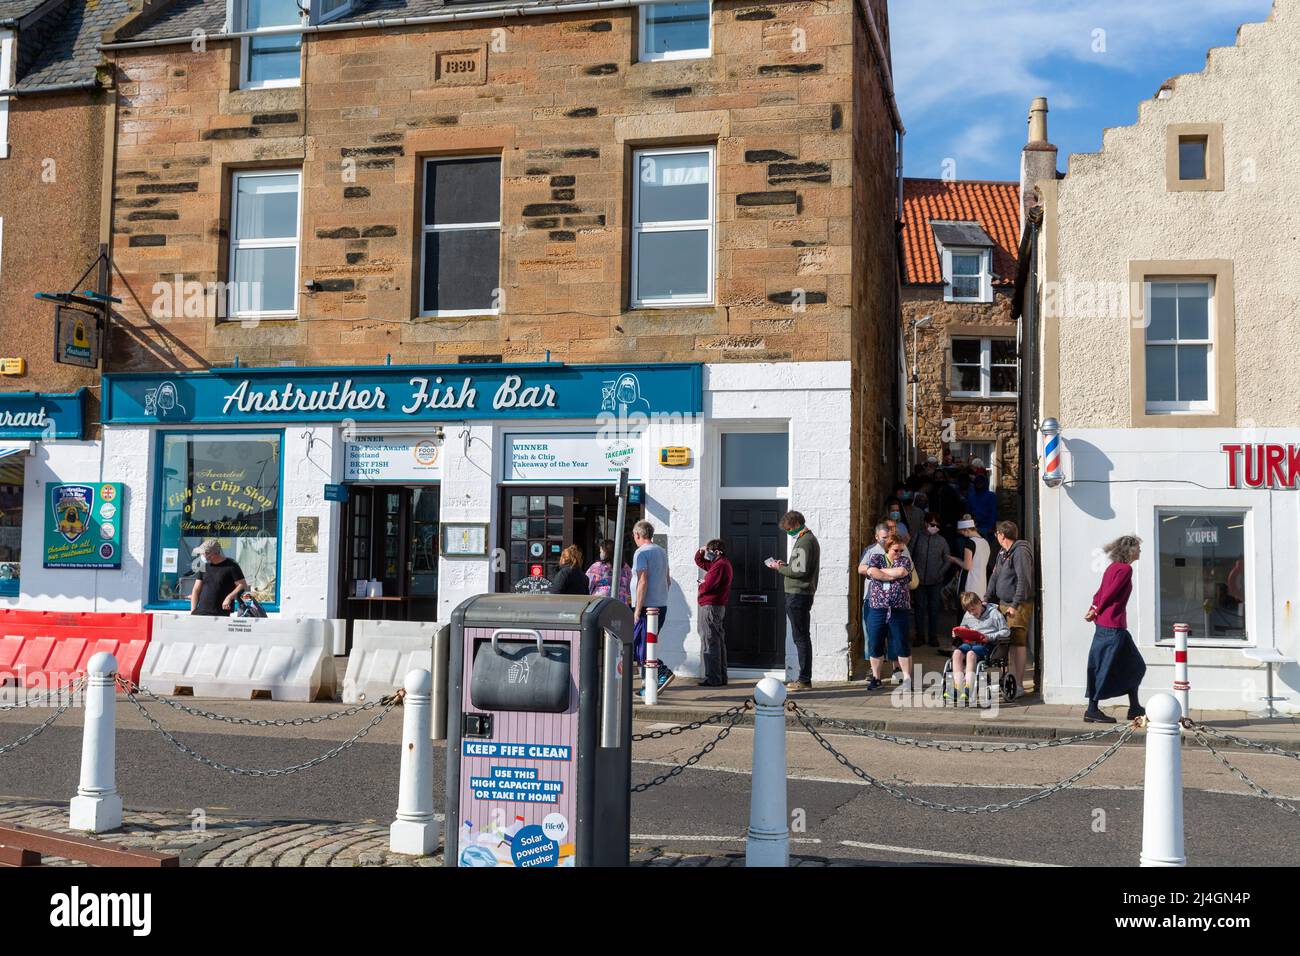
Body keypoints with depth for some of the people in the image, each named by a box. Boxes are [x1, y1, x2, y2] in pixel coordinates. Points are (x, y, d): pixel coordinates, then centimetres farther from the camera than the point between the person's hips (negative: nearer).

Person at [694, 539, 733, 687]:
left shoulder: (720, 565, -15)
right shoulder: (722, 563, 17)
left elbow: (707, 586, -23)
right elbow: (699, 562, 30)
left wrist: (701, 585, 0)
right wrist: (701, 552, 10)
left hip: (710, 607, -11)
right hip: (718, 607, 11)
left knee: (709, 643, -8)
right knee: (718, 642, 13)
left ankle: (713, 679, -8)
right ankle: (721, 677, 18)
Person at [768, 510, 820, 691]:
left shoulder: (804, 541, -14)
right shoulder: (810, 539, 20)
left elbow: (801, 571, -21)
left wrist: (780, 568, -11)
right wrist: (784, 565, 9)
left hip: (798, 595, -11)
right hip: (804, 594, 11)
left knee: (800, 637, -7)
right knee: (802, 637, 13)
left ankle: (804, 680, -5)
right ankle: (804, 678, 17)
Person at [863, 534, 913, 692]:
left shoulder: (904, 560, 7)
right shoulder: (876, 558, 8)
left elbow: (901, 572, -14)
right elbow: (872, 572, -13)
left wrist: (881, 571, -5)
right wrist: (893, 576, -10)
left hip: (899, 610, -1)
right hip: (877, 609, 1)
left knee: (901, 646, -1)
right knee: (875, 645, 6)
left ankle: (907, 678, 6)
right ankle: (875, 677, 18)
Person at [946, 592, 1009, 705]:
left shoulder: (993, 613, 3)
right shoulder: (967, 616, 20)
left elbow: (1006, 631, 0)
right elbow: (963, 630, 33)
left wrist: (990, 637, -13)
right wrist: (958, 633, 8)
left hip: (986, 644, -5)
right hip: (969, 642, 5)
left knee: (971, 654, -37)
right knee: (957, 653, -30)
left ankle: (968, 690, -42)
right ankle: (958, 688, -37)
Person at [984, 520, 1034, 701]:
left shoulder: (1020, 552, -13)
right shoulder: (1002, 553, 17)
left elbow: (1024, 581, -19)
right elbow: (995, 576, 22)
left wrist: (1015, 605, -21)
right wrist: (986, 598, 13)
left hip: (1019, 606, -9)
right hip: (1003, 603, 9)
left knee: (1018, 642, -7)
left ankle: (1018, 683, -5)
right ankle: (1011, 679, 18)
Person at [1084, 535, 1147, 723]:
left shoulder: (1113, 567, 16)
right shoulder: (1125, 569, -11)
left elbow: (1100, 593, 12)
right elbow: (1110, 593, -15)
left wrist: (1094, 610, 1)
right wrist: (1096, 612, -3)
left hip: (1103, 624, 10)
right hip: (1114, 625, -9)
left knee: (1134, 666, 15)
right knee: (1105, 668, -4)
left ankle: (1135, 708, 19)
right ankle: (1092, 710, 0)